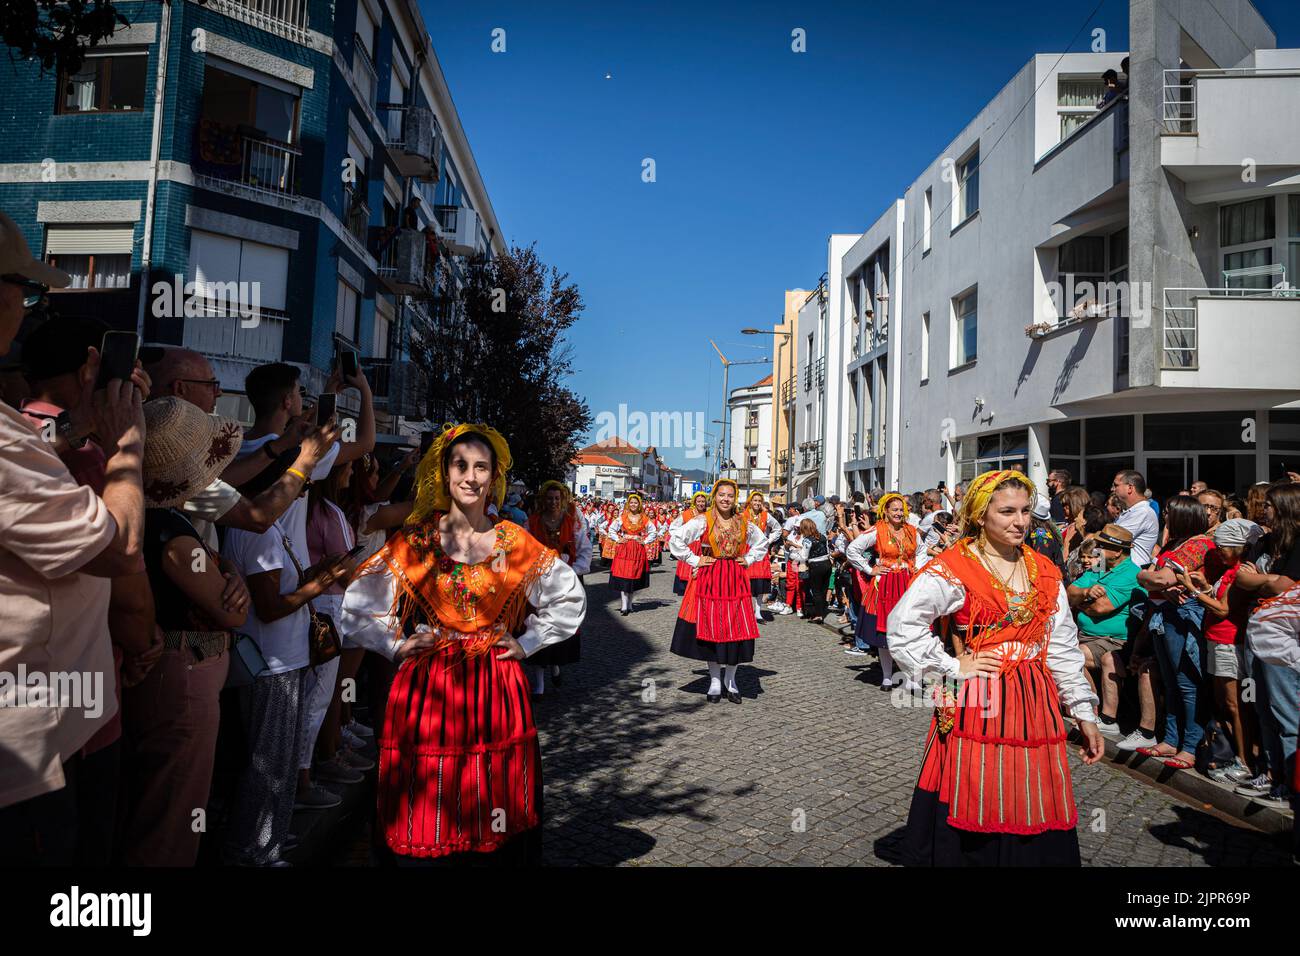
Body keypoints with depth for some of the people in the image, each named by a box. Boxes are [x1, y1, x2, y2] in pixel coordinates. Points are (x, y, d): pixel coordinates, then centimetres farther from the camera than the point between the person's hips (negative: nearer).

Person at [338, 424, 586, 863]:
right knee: (429, 827, 5)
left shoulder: (517, 544, 2)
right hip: (428, 692, -1)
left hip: (498, 691, 1)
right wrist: (399, 645, -1)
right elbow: (356, 604, 4)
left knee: (501, 820, 7)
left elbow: (570, 597, 12)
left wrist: (527, 644, 7)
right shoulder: (415, 541, 0)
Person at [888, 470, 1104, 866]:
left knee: (1036, 819, 10)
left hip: (1035, 704, 5)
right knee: (975, 817, 3)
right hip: (977, 703, -5)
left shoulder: (1044, 571, 9)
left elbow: (1063, 648, 12)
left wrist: (1084, 712, 11)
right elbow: (903, 626, -13)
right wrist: (953, 667, -12)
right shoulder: (952, 569, -9)